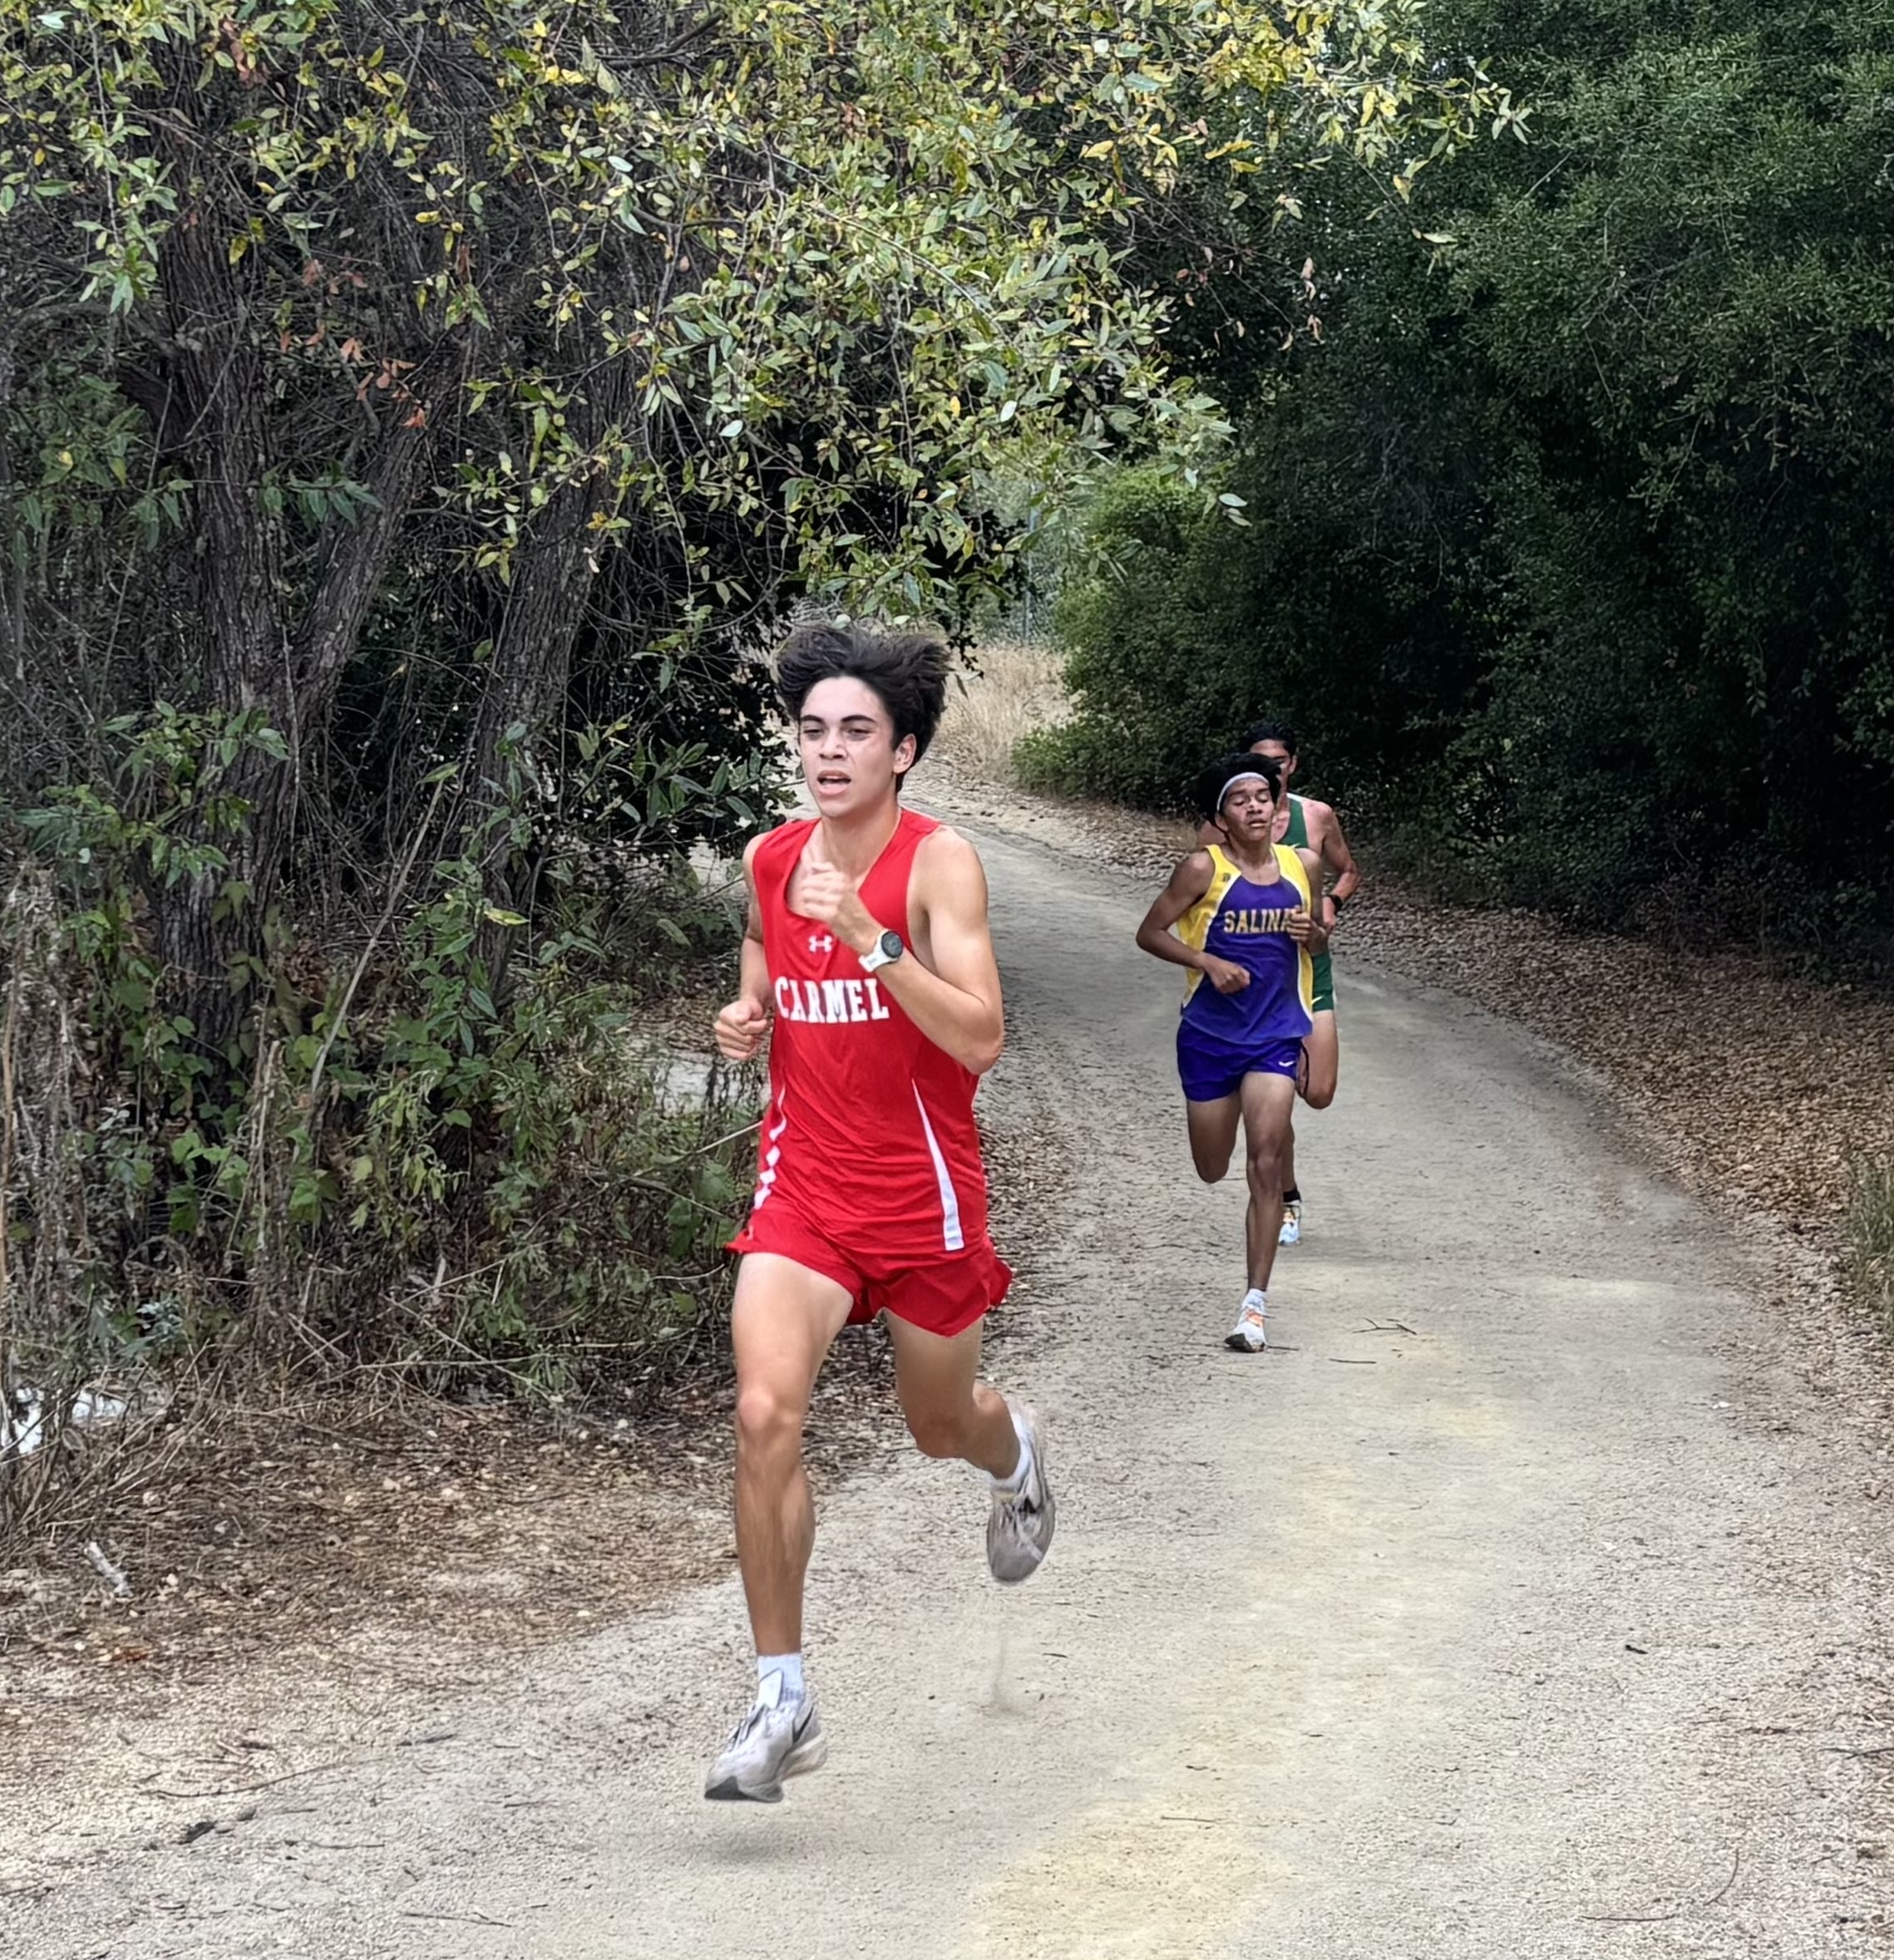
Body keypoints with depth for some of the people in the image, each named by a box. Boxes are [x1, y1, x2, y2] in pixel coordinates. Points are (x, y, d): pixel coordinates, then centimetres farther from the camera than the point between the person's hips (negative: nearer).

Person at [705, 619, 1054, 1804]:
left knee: (940, 1423, 17)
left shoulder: (939, 863, -13)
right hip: (803, 1181, 3)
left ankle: (1016, 1454, 58)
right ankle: (784, 1704, -10)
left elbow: (981, 1041, -23)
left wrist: (867, 933, -31)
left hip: (923, 1191, -2)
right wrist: (746, 1024, 0)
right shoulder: (770, 862, 3)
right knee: (766, 1412, -18)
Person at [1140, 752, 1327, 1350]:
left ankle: (1256, 1302, -8)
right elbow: (1150, 933, -5)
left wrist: (1312, 933, -7)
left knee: (1265, 1166, -12)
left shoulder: (1303, 866, 1)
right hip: (1209, 1035, -1)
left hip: (1276, 1036, 1)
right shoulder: (1204, 869, -10)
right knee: (1212, 1170, 13)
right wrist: (1208, 962, -18)